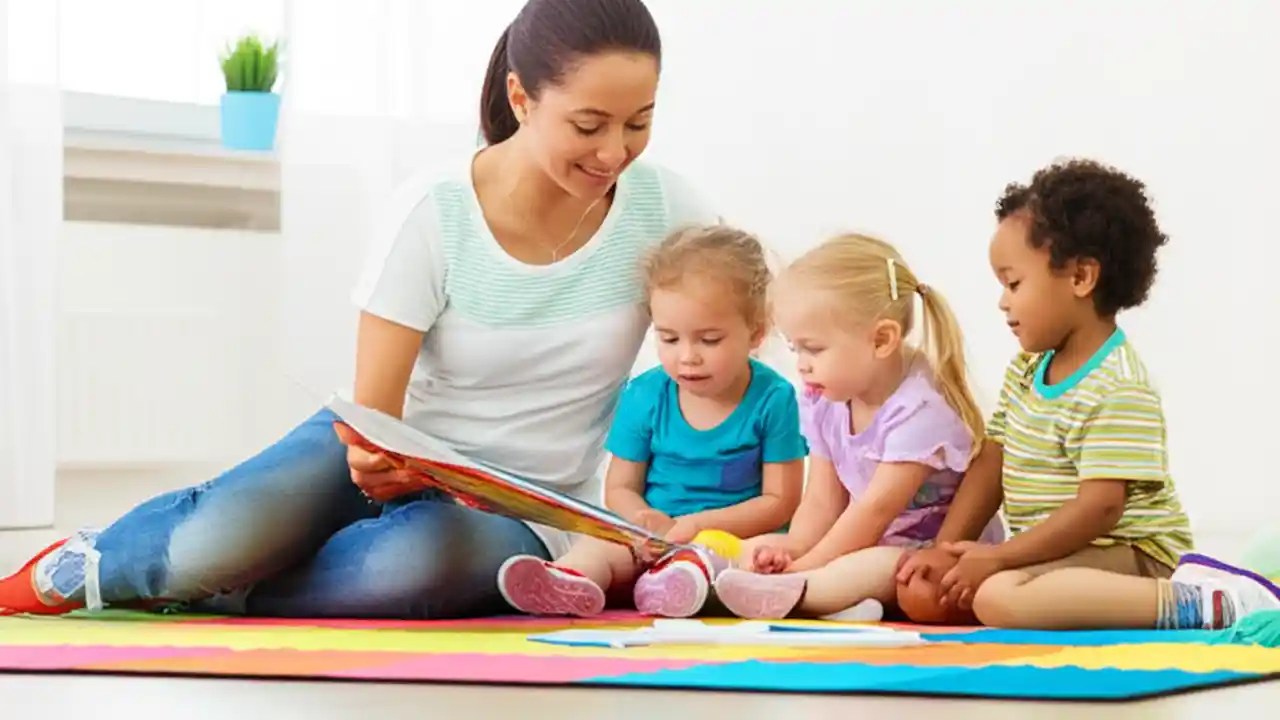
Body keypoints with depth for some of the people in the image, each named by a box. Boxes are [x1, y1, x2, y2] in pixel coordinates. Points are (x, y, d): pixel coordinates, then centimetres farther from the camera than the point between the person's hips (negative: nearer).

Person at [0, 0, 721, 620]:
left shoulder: (664, 208, -12)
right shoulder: (436, 211, -15)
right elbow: (370, 410, -13)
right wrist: (370, 456, -37)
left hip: (527, 513, 0)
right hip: (399, 456, 0)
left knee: (414, 562, -38)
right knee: (228, 535, -31)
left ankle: (147, 584, -13)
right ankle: (89, 557, 5)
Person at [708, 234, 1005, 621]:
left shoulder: (919, 406, -21)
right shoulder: (823, 402, 4)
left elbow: (877, 508, -23)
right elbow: (822, 502, 2)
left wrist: (806, 565, -23)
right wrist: (791, 549, -20)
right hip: (866, 549, 8)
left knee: (881, 569, -40)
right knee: (757, 552, -7)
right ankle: (841, 604, -34)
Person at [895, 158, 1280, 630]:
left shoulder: (1118, 390, -17)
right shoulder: (1026, 370, 11)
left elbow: (1099, 508, -23)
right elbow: (991, 465, 10)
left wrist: (997, 558, -21)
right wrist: (946, 551, -2)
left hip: (1129, 555, -10)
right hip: (1058, 558, 10)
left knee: (999, 596, -35)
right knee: (921, 592, 1)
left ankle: (1196, 603, -27)